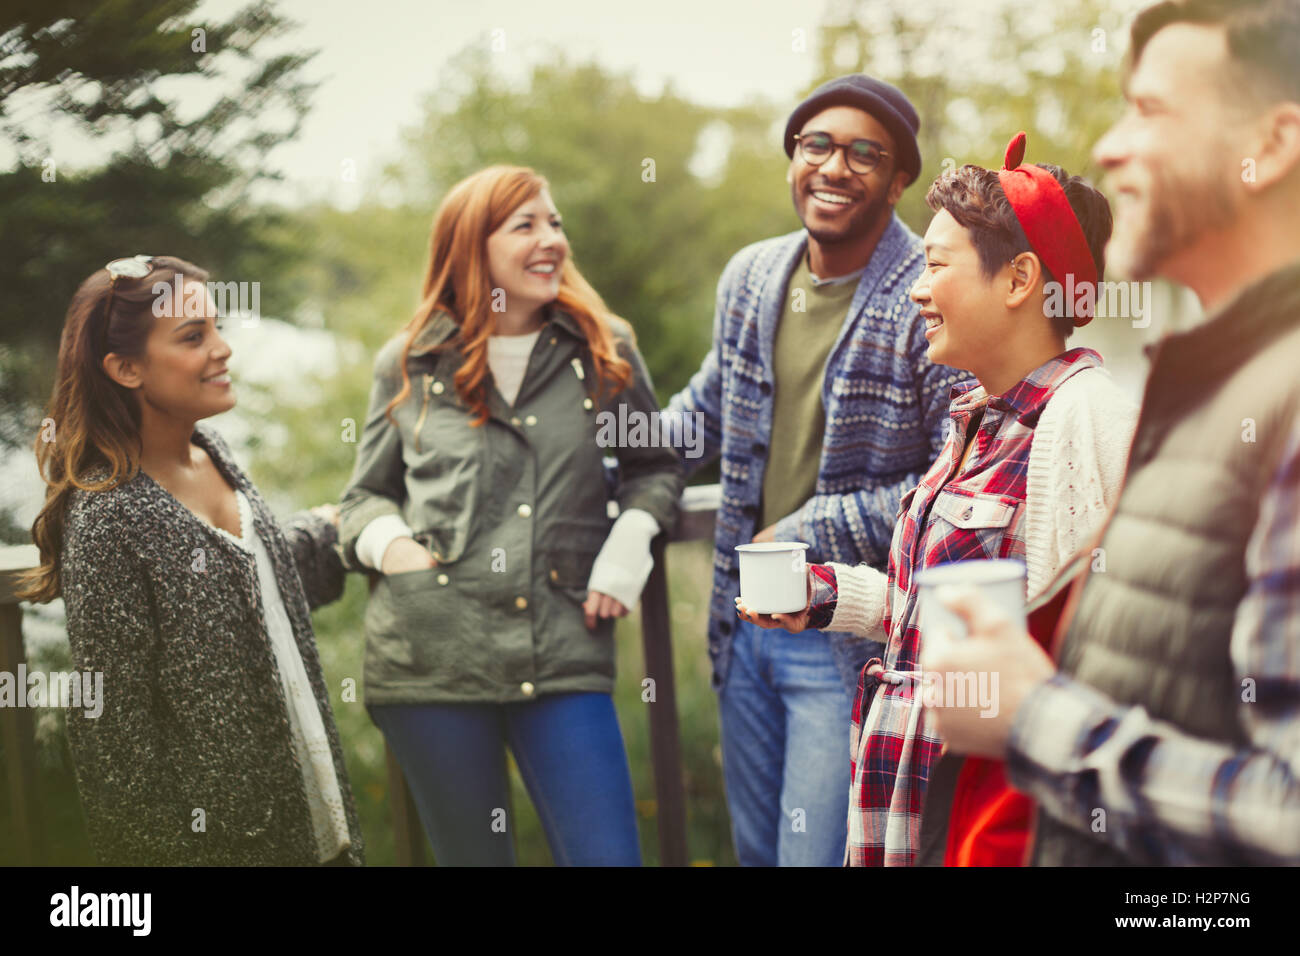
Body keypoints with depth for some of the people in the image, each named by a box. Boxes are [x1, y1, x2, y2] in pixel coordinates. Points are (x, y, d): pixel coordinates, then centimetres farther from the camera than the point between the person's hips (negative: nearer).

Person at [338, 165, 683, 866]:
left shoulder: (604, 350, 10)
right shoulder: (409, 365, 9)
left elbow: (653, 465, 22)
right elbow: (365, 496, 18)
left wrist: (630, 540, 3)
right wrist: (390, 542, -4)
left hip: (563, 655, 0)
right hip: (430, 658, 0)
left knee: (607, 854, -7)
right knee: (473, 855, 9)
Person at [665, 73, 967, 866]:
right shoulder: (751, 277, 5)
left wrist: (811, 531, -17)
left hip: (853, 641, -7)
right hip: (746, 621, 7)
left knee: (818, 854, -5)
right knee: (756, 851, 18)